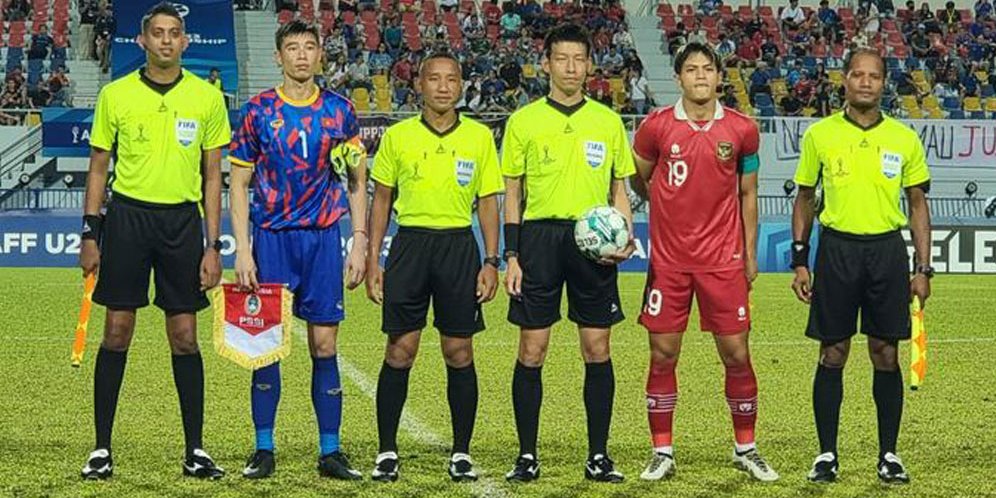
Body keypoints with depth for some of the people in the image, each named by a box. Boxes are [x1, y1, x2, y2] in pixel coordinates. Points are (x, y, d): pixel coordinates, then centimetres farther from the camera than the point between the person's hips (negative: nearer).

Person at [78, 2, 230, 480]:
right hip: (126, 215, 0)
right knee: (116, 332, 0)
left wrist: (213, 246, 2)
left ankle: (195, 450, 10)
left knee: (185, 336, 2)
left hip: (182, 220, 0)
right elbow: (98, 167, 8)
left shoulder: (207, 98, 3)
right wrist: (90, 233, 1)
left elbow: (212, 176, 7)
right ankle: (101, 449, 7)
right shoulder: (115, 95, 2)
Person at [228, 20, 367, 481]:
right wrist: (242, 249, -6)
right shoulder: (258, 111, 2)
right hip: (271, 237, -1)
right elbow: (239, 184, 3)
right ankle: (264, 451, 8)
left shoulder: (339, 111, 5)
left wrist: (359, 244, 2)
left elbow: (357, 183, 10)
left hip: (323, 237, 1)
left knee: (325, 345, 1)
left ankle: (330, 452, 6)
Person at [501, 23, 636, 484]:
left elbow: (619, 191, 14)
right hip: (540, 236, -1)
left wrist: (626, 238, -3)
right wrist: (511, 256, 0)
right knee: (532, 350, -1)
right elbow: (512, 193, 7)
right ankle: (527, 455, 8)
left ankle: (599, 456, 10)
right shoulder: (523, 121, 5)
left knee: (597, 348, 2)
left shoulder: (608, 121, 9)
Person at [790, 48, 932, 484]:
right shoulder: (819, 135, 2)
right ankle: (827, 454, 10)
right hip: (836, 248, -1)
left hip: (887, 251, 1)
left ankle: (888, 454, 12)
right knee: (832, 354, 2)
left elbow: (918, 205, 9)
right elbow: (804, 199, 9)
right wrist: (800, 261, 3)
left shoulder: (904, 138, 3)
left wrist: (923, 268, 3)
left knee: (886, 355, 3)